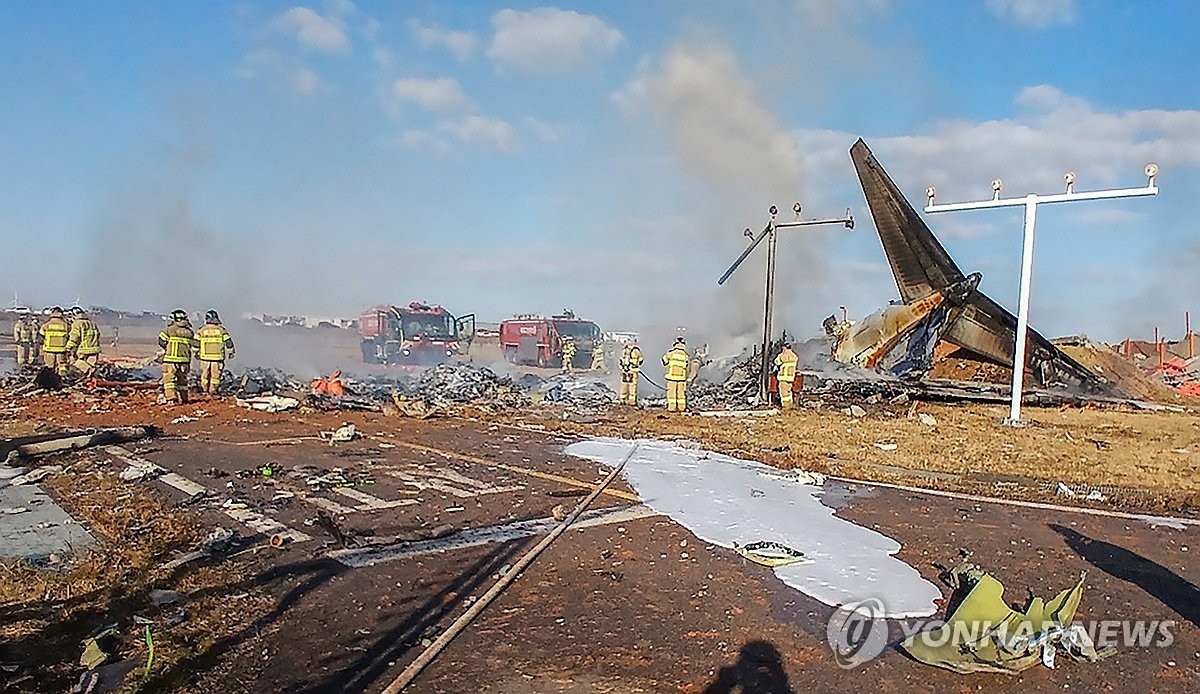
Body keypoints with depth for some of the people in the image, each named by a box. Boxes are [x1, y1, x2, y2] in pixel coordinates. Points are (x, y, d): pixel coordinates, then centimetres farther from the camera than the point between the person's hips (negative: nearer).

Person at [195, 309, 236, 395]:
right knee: (215, 375, 6)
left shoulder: (201, 330, 1)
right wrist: (231, 352, 13)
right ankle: (213, 391, 6)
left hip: (205, 357, 1)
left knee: (204, 375, 14)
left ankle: (204, 390, 21)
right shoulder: (222, 330, 0)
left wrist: (196, 353, 18)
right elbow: (229, 343, 1)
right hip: (218, 358, -1)